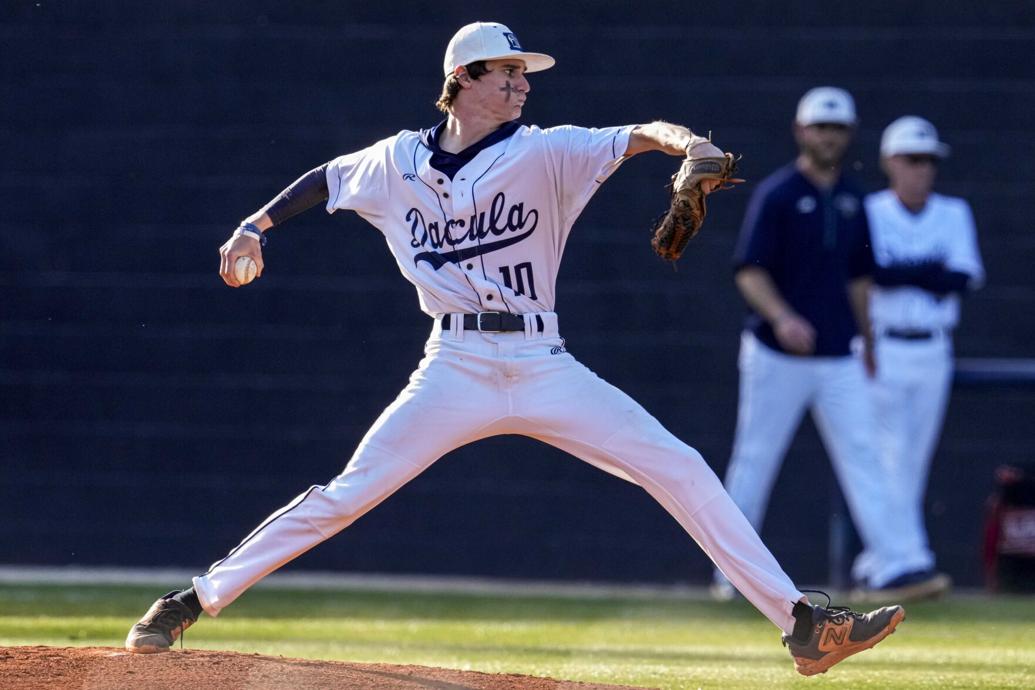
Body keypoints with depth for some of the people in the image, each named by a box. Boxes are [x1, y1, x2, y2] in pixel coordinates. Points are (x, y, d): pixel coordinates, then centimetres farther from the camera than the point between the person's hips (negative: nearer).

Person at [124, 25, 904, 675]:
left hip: (544, 371, 0)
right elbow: (325, 178, 22)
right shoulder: (399, 162, 4)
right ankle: (192, 602, 3)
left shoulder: (544, 154, -2)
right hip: (456, 372, 0)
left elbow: (633, 137, -16)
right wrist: (255, 227, 11)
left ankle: (801, 624, -7)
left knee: (683, 471, -9)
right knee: (345, 495, -8)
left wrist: (684, 142, -37)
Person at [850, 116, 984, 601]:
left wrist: (900, 274, -15)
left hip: (933, 354, 4)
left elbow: (966, 279, -7)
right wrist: (932, 270, -14)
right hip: (882, 351, -4)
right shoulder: (867, 213, -2)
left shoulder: (954, 214, 8)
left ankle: (875, 566, 13)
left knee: (912, 466, 6)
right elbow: (868, 272, -19)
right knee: (891, 458, -11)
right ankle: (906, 561, -16)